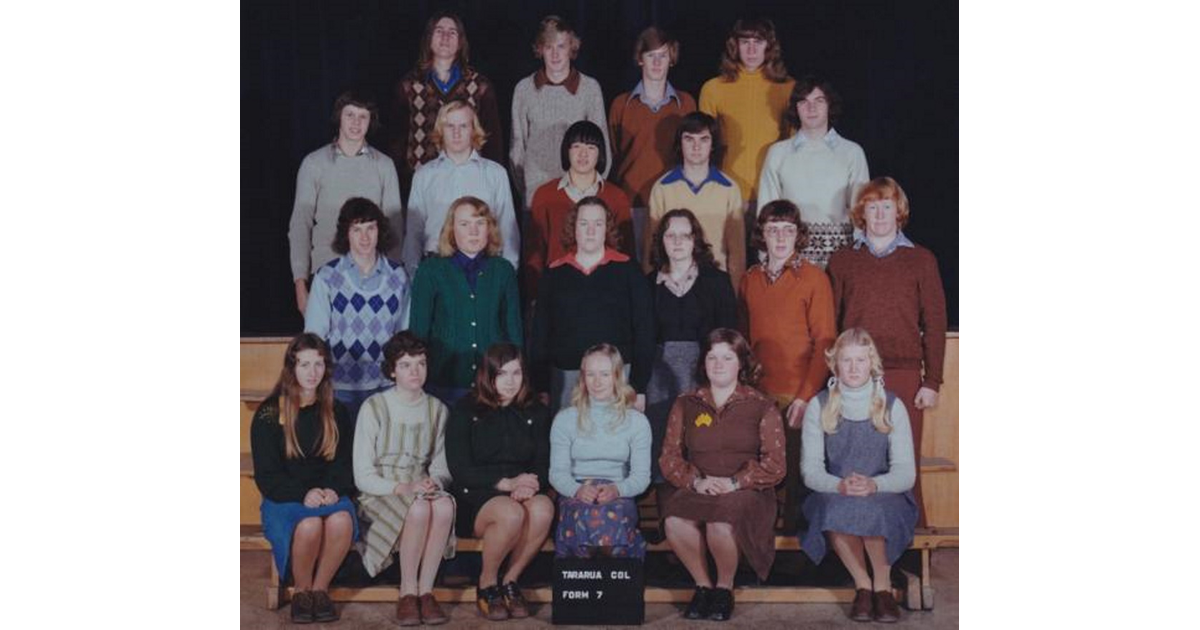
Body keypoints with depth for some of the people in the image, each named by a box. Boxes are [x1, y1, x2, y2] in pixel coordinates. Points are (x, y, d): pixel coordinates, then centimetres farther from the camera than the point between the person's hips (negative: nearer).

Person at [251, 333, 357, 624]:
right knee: (309, 525, -37)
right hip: (284, 498, -2)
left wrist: (334, 489, -12)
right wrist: (303, 494, -19)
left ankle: (320, 589, -12)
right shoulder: (269, 413, 1)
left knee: (342, 520, -34)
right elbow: (266, 474, -3)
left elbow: (344, 463, 11)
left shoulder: (336, 412, 12)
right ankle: (301, 591, -10)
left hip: (329, 495, 2)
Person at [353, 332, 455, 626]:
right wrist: (403, 487, -20)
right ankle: (407, 593, -19)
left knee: (445, 505, -33)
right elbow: (362, 475, -5)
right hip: (380, 494, -3)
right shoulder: (374, 407, -3)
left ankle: (425, 591, -24)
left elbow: (441, 466, 13)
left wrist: (435, 483, -11)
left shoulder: (437, 409, 11)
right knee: (420, 509, -36)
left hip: (421, 489, 3)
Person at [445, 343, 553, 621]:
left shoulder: (537, 413, 13)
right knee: (511, 513, -35)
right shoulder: (466, 411, 3)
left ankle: (510, 582, -12)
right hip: (474, 497, -3)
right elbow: (460, 470, -5)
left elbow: (544, 466, 8)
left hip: (522, 494, 3)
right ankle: (487, 585, -10)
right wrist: (506, 483, -16)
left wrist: (527, 487, -15)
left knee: (543, 508, -32)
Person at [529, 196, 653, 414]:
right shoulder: (555, 274, 8)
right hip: (565, 379, 2)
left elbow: (643, 331, 1)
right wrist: (541, 390, 3)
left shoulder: (627, 270, 3)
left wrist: (639, 387, -4)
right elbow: (539, 336, 8)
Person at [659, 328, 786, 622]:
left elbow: (774, 465, 1)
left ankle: (725, 587, -6)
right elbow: (669, 457, 9)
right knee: (674, 522, -33)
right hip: (696, 491, 2)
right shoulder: (685, 404, 14)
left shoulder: (762, 407, 8)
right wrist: (696, 481, -10)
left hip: (745, 491, -2)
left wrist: (734, 483, -13)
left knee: (721, 523, -36)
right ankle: (702, 584, -6)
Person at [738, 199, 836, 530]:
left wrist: (806, 396, -12)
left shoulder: (814, 278, -2)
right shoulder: (749, 280, 11)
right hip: (758, 396, 3)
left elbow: (825, 342, -5)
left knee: (797, 474, 0)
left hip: (798, 397, -3)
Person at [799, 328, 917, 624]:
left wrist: (874, 485, -25)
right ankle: (862, 585, -16)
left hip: (885, 496, 0)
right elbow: (810, 469, -3)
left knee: (874, 509, -35)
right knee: (835, 507, -35)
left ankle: (883, 585, -12)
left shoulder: (892, 407, 3)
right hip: (834, 495, 0)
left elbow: (906, 472, -3)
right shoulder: (819, 406, 4)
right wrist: (840, 485, -25)